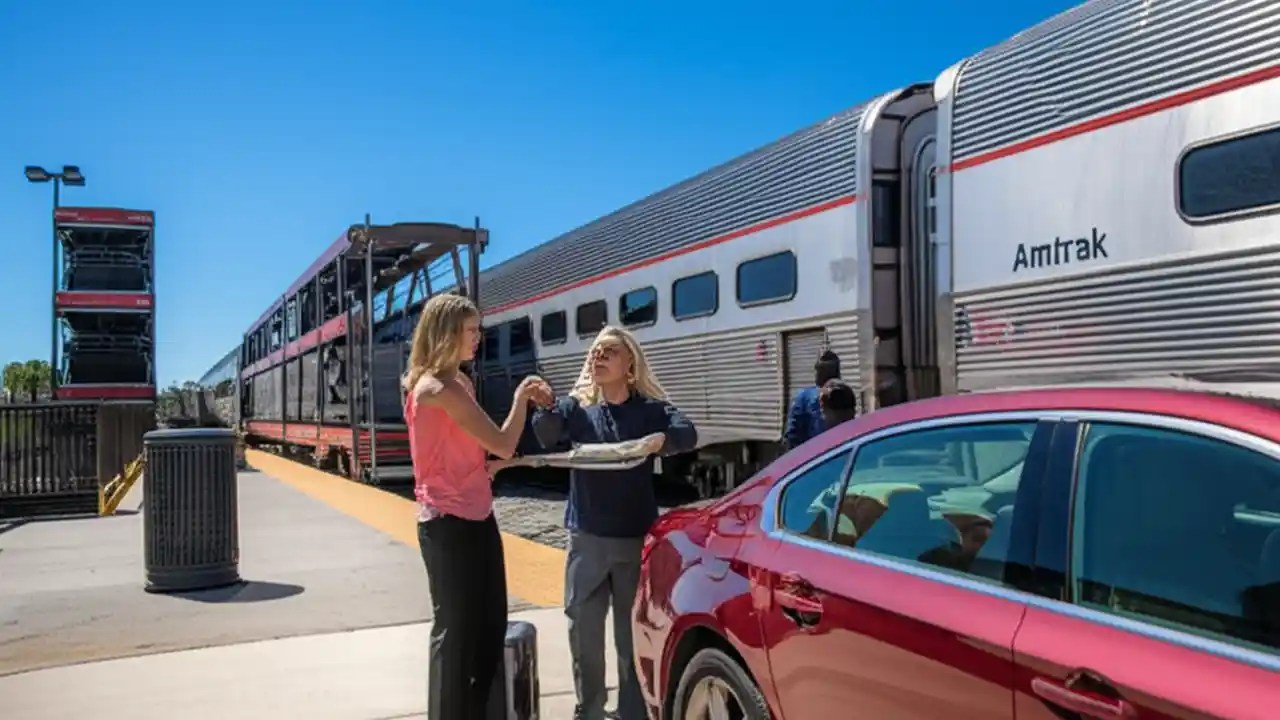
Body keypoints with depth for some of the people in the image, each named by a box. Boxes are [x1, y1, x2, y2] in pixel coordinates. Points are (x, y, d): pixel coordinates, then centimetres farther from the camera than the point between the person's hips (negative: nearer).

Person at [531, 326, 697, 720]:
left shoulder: (649, 409, 1)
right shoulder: (575, 407, 4)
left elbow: (687, 432, -17)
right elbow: (549, 437, -15)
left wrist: (662, 440, -40)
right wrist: (543, 408, -37)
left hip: (636, 537, -1)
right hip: (587, 538, 1)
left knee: (634, 630, 8)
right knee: (583, 628, 7)